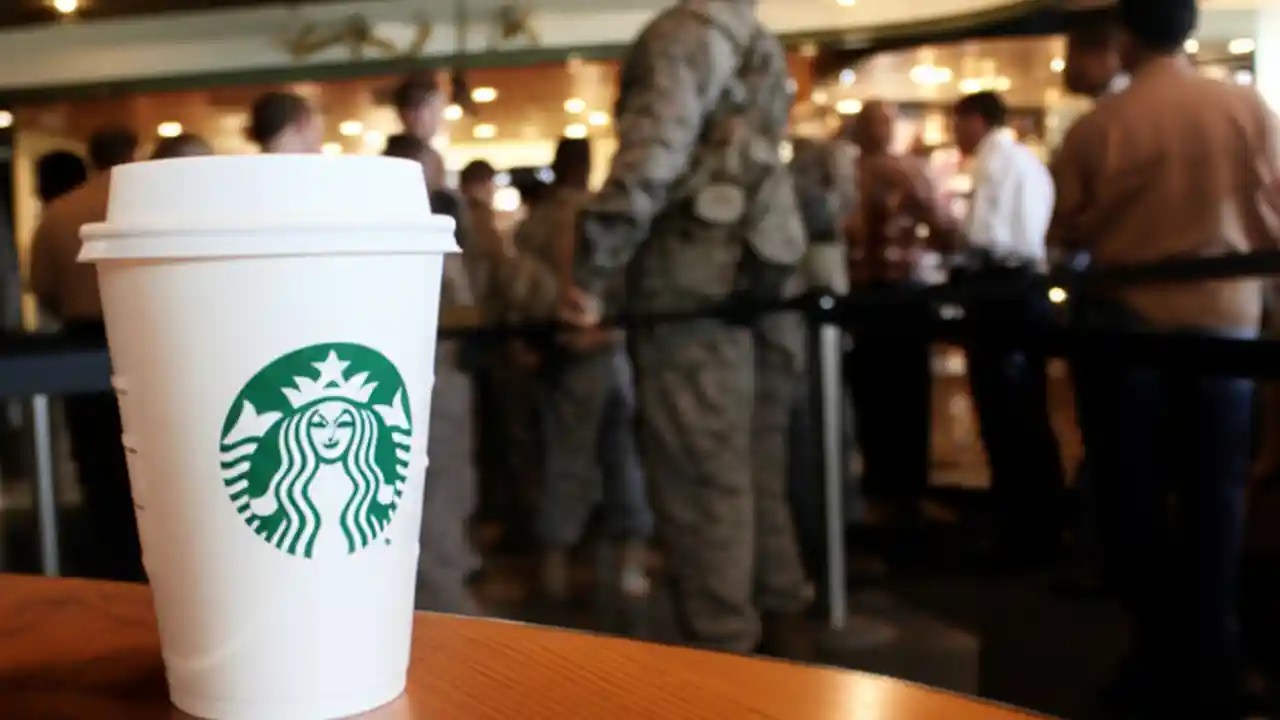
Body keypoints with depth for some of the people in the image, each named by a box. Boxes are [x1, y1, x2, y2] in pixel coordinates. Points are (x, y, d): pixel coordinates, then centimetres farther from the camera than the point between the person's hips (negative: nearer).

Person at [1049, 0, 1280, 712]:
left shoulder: (1097, 126, -10)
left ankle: (1159, 658, 17)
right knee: (1214, 496, 11)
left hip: (1127, 322, -1)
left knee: (1135, 495, 10)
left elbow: (1065, 234, 0)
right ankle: (1208, 667, 14)